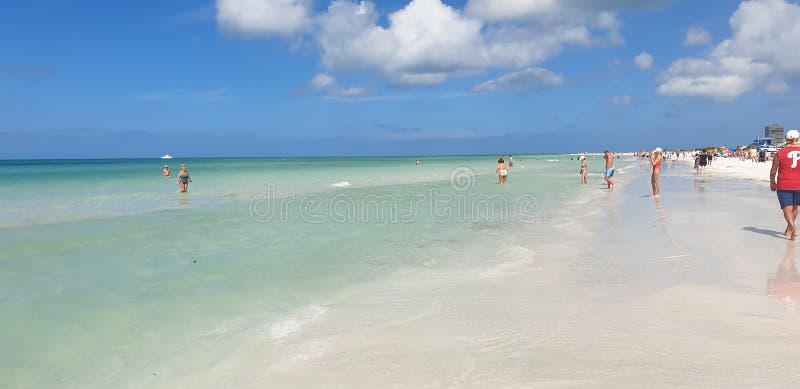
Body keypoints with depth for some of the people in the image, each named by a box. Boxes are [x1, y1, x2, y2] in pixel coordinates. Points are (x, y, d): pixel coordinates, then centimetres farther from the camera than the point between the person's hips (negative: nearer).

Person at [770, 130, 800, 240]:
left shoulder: (781, 153, -5)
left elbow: (773, 170, 0)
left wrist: (772, 183, 14)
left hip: (784, 185, -3)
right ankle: (788, 230, 28)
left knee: (787, 209, -2)